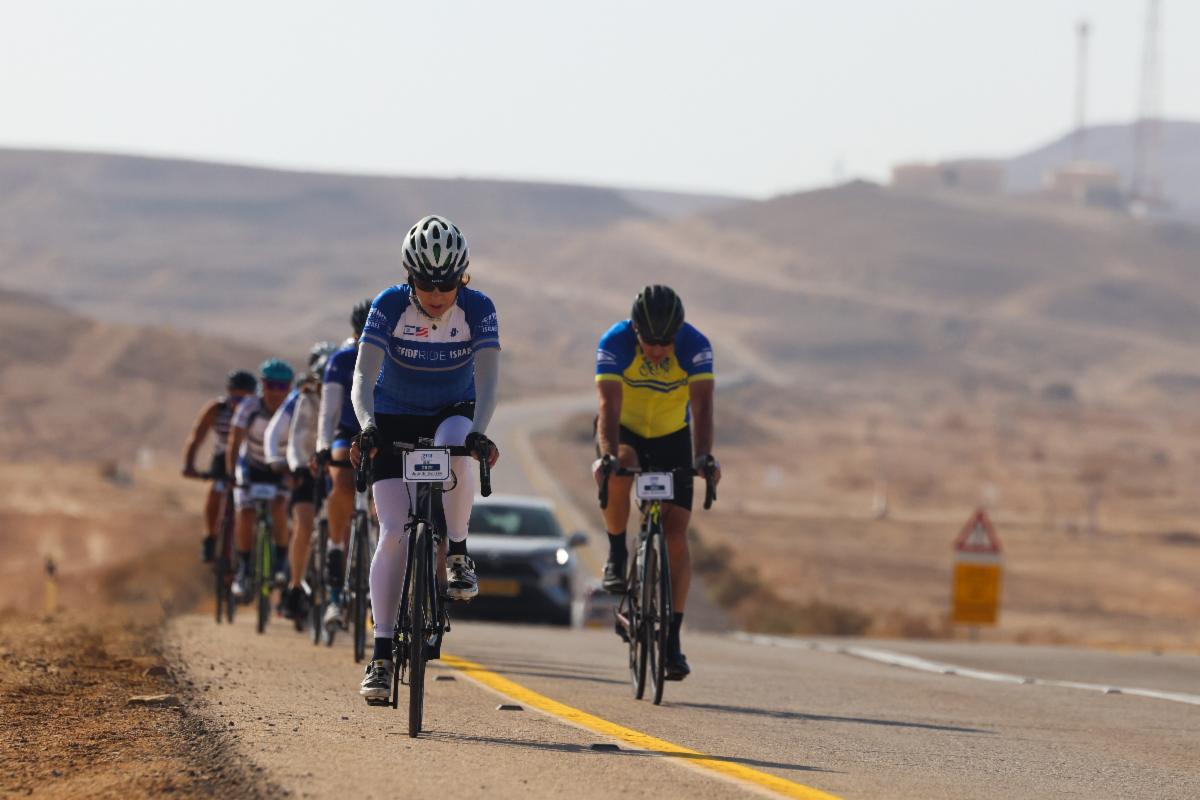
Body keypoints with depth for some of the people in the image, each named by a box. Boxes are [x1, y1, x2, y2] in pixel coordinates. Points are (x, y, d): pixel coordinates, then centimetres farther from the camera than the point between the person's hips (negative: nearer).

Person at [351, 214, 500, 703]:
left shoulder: (478, 310, -20)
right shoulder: (390, 306, -22)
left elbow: (487, 379, -28)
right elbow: (363, 376, -29)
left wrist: (478, 432, -46)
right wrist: (367, 426, -48)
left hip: (453, 413, 0)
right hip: (394, 419, 0)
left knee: (453, 449, -37)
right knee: (394, 532, -13)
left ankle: (457, 554, -15)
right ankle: (382, 653, -9)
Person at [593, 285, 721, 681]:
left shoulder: (695, 346, -26)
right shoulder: (614, 343, -28)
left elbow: (702, 406, -34)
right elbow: (609, 406, -35)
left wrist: (703, 456, -50)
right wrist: (607, 454, -52)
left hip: (672, 436, 1)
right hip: (625, 430, -1)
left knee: (675, 535, -9)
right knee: (619, 472, -38)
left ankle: (673, 639, -5)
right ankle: (617, 556, -14)